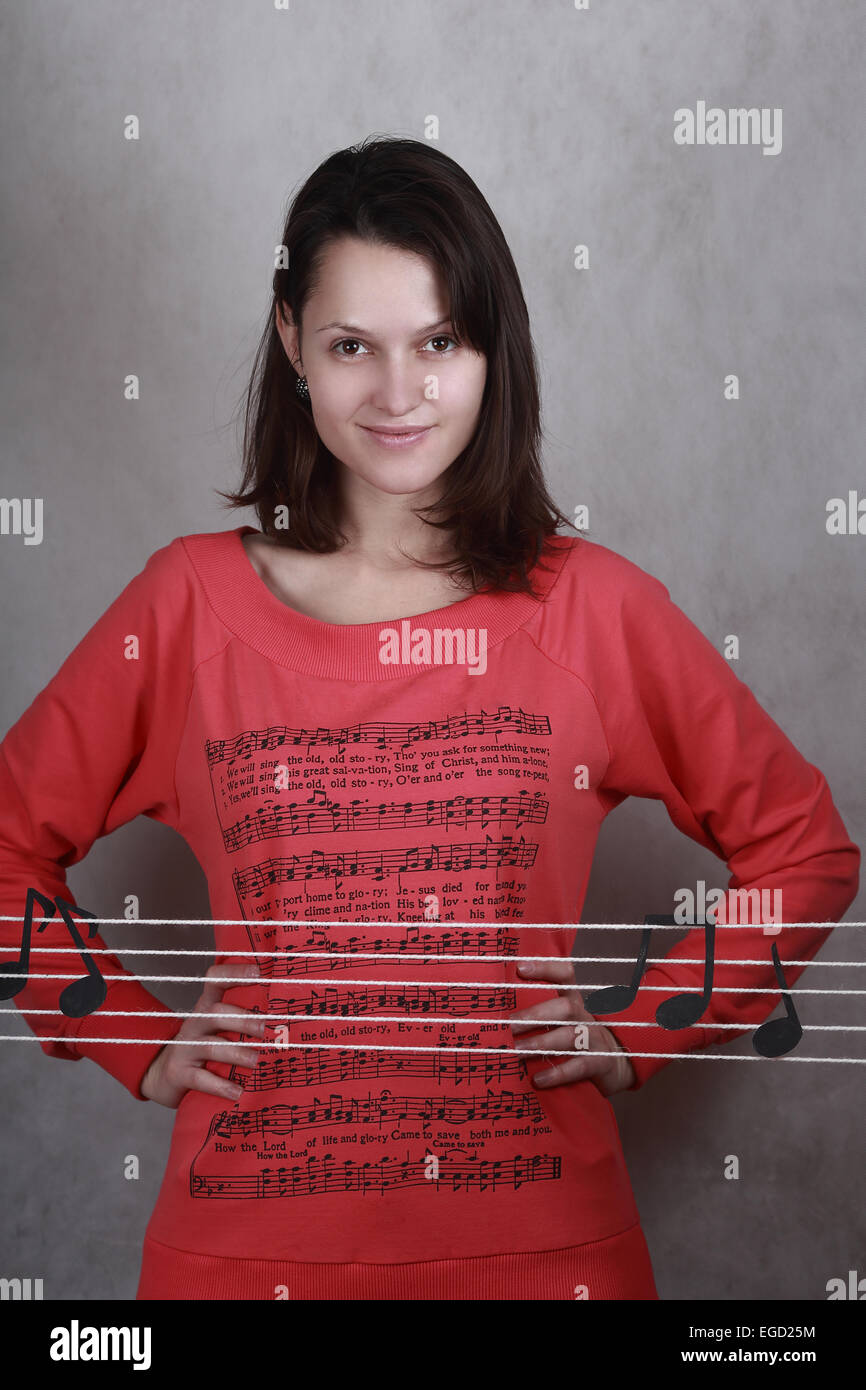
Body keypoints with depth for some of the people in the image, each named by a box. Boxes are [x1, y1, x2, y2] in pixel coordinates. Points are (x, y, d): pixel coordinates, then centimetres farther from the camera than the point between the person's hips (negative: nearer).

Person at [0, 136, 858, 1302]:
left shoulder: (593, 606, -2)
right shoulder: (192, 602, -2)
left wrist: (640, 1035, 0)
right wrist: (136, 1042, 0)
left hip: (540, 1242, 0)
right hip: (250, 1242, 1)